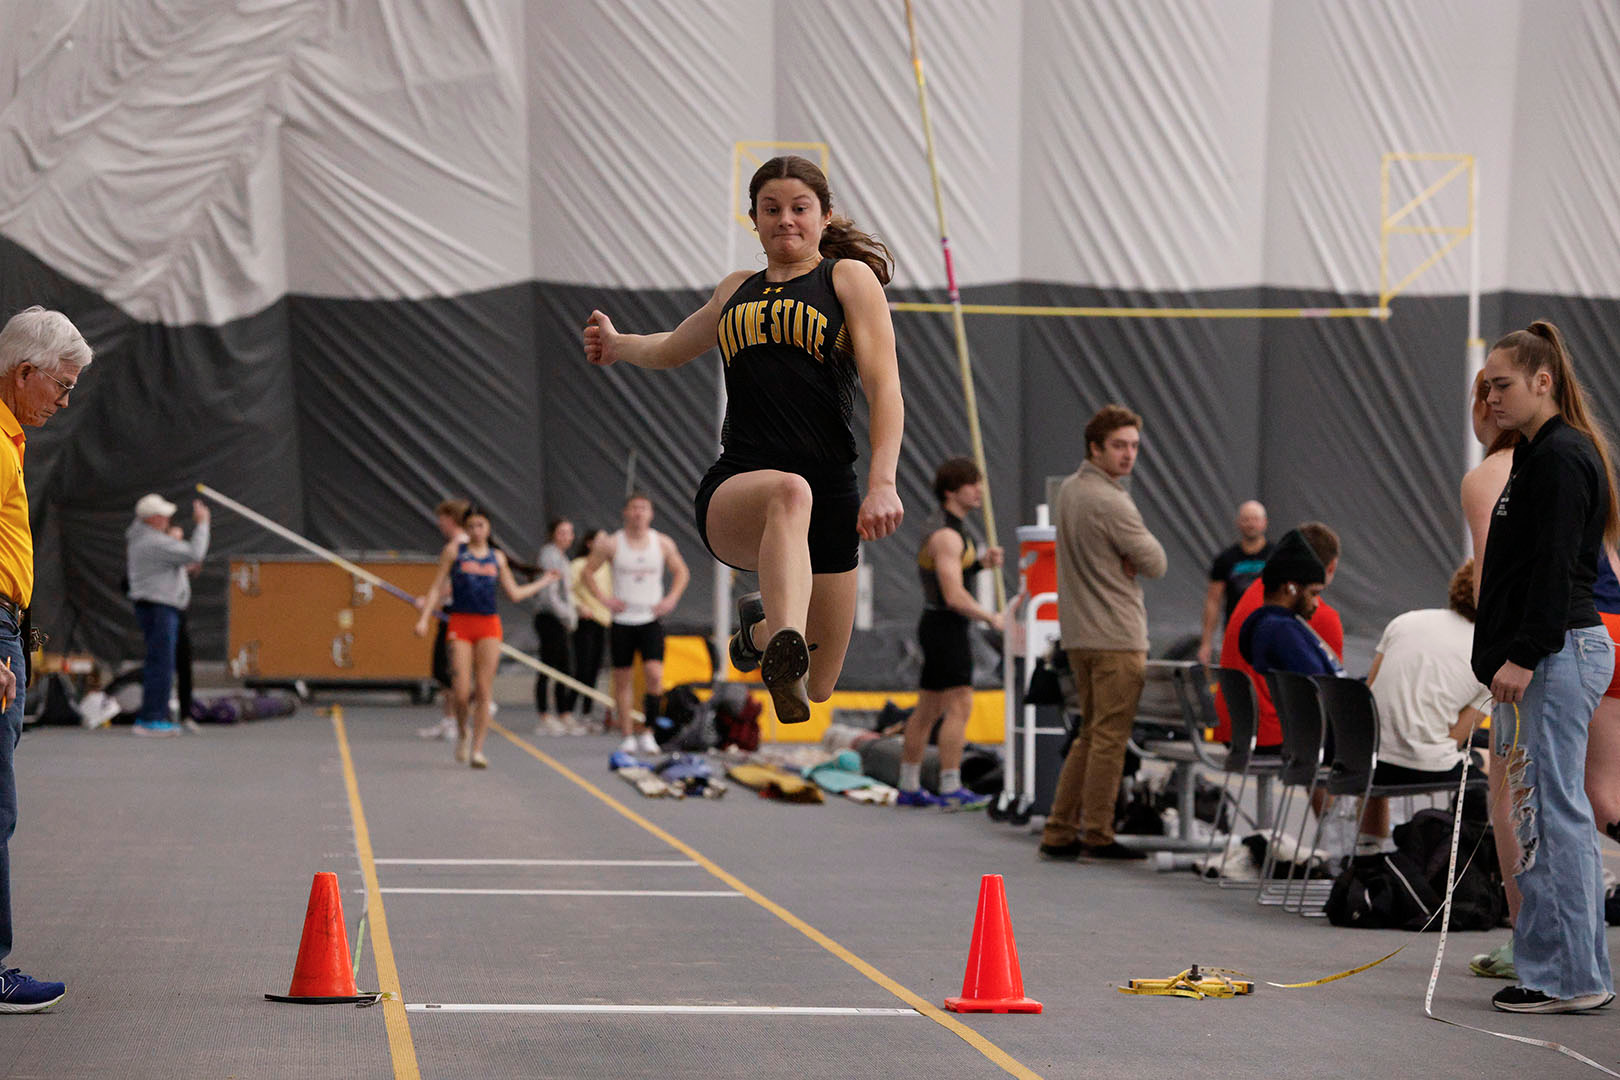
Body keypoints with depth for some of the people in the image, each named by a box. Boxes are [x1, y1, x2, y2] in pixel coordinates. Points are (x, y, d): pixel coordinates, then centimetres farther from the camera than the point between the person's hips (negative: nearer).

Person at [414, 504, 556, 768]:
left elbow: (514, 594, 18)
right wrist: (424, 618, -5)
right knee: (462, 692, -10)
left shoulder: (497, 557, 12)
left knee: (483, 692, -4)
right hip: (460, 624, -2)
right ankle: (462, 731, 20)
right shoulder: (454, 551, 5)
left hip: (489, 625, 2)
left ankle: (477, 750, 1)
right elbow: (437, 588, 4)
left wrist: (543, 582, 21)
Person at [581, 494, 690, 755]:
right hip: (622, 619, 0)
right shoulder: (612, 544, -3)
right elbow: (587, 572, 5)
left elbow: (681, 572, 16)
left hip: (651, 619, 1)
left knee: (654, 675, -15)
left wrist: (671, 598, 3)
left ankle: (645, 731, -5)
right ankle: (627, 736, 10)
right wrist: (603, 598, -5)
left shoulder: (663, 544, 2)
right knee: (623, 680, 2)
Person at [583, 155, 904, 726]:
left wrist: (883, 483, -16)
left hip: (830, 497, -1)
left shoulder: (849, 277, 9)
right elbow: (671, 347, 46)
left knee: (817, 691, 4)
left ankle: (761, 621, 39)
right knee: (788, 492, -39)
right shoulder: (737, 290, 23)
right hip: (732, 491, 1)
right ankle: (782, 656, -62)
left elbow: (884, 387, -4)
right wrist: (618, 345, 31)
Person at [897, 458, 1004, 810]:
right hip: (945, 626, -10)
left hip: (937, 626, 10)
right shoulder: (946, 535, -17)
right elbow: (954, 597, -23)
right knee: (960, 705, -13)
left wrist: (981, 562, 9)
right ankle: (951, 790, -16)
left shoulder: (943, 528, 14)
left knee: (928, 710, 13)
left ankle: (908, 788, 18)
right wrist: (991, 618, -12)